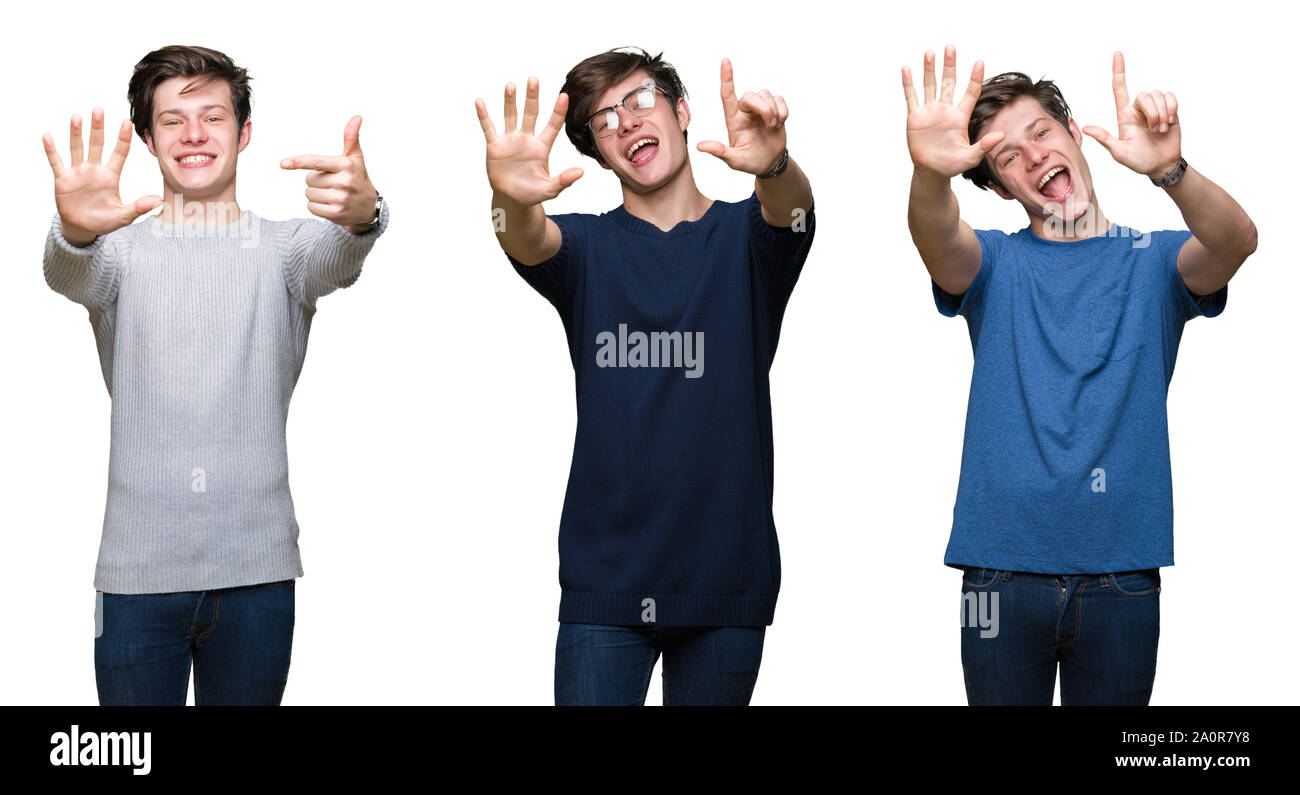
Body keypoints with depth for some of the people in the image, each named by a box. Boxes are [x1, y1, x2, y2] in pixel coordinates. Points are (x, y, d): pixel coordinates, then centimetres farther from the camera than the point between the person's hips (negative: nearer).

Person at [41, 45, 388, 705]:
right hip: (137, 570, 0)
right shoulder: (119, 247, 7)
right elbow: (72, 274, -15)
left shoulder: (285, 248, 7)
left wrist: (360, 216, -41)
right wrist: (75, 231, -41)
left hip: (257, 574, 0)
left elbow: (332, 260, -15)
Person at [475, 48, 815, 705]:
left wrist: (772, 164, -43)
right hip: (605, 573, 0)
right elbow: (530, 243, -17)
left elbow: (790, 208, -18)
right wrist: (512, 202, -42)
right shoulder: (587, 245, 6)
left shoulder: (745, 238, 5)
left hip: (728, 577, 0)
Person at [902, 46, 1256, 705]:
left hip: (1122, 577, 0)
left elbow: (1235, 242, -17)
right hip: (1004, 571, 0)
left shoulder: (1152, 262, 5)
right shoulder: (995, 264, 5)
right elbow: (937, 239, -18)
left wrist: (1169, 170, -39)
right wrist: (929, 172, -43)